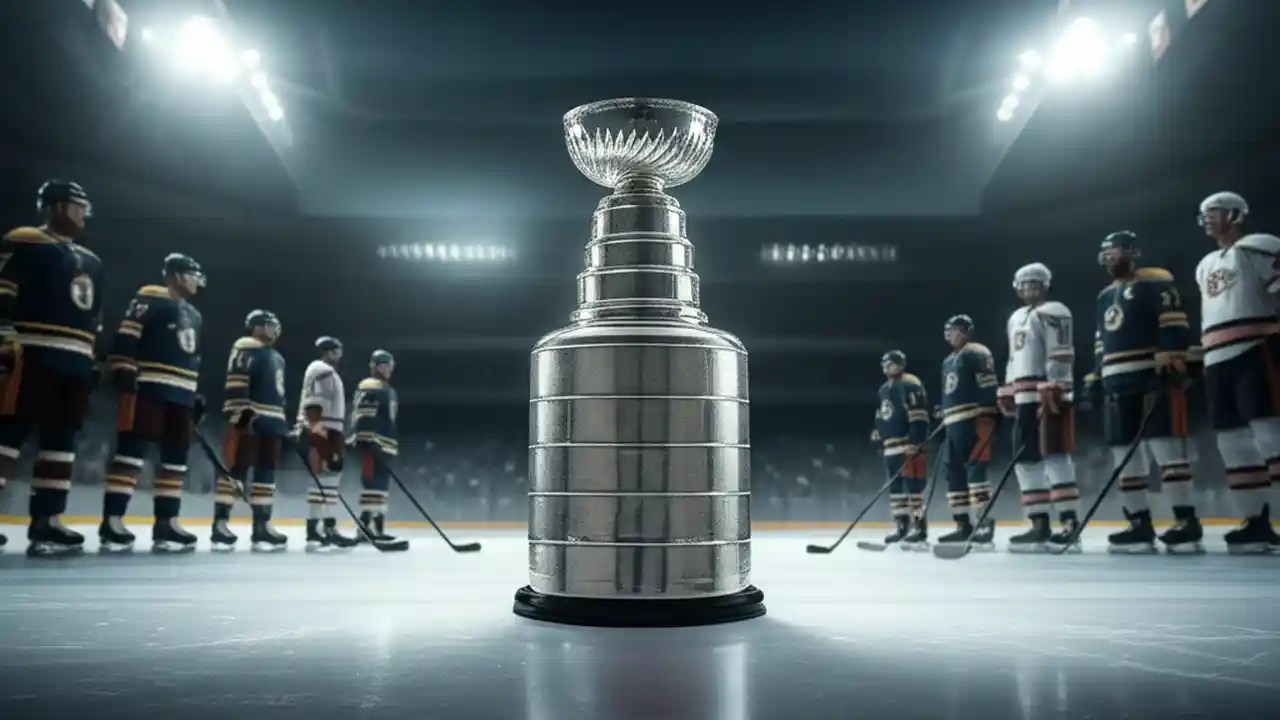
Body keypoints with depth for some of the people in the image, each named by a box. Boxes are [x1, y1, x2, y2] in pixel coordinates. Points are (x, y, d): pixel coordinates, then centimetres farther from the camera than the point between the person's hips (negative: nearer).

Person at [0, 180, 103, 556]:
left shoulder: (91, 262, 23)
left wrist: (93, 361, 20)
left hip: (75, 363, 8)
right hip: (33, 356, -8)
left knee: (62, 441, 4)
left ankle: (47, 521, 7)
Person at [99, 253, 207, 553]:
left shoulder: (193, 315, 24)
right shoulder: (149, 299, -1)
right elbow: (125, 335, -10)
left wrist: (196, 395, 22)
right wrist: (123, 369, -20)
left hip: (181, 394, 8)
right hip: (148, 387, -8)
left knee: (176, 455, 4)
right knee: (133, 449, -12)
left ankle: (166, 523, 7)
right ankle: (112, 522, -13)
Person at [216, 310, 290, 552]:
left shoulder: (277, 358, 26)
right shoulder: (246, 348, -2)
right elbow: (235, 383, -13)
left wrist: (284, 424, 24)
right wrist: (241, 411, -22)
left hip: (272, 422, 9)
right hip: (248, 419, -9)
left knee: (267, 473, 5)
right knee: (236, 468, -11)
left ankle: (261, 525, 7)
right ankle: (220, 523, -9)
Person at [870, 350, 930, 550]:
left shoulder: (911, 385, -10)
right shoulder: (884, 389, 18)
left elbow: (919, 416, -17)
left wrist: (914, 442, -22)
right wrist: (878, 434, 19)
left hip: (909, 444, -9)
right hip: (891, 446, 9)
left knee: (912, 485, -11)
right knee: (895, 486, 11)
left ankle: (918, 527, -10)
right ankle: (901, 525, 19)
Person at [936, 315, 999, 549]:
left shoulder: (977, 353, -4)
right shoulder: (948, 362, 24)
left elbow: (989, 387, -13)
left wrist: (987, 419, -21)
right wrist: (943, 422, 23)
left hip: (975, 421, -10)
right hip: (954, 424, 10)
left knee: (975, 469, -17)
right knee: (954, 474, 8)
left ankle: (985, 525, -19)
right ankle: (964, 525, 12)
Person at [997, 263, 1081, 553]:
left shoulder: (1053, 313, -5)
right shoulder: (1016, 318, 24)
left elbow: (1060, 357, -14)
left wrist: (1050, 393, -22)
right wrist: (1008, 395, 20)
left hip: (1049, 395, -9)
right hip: (1024, 398, 9)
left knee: (1054, 455, -12)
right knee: (1026, 458, 6)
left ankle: (1070, 525, -12)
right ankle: (1039, 524, 9)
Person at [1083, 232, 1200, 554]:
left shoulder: (1155, 282, -1)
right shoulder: (1105, 296, 23)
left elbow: (1173, 326, -11)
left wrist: (1170, 362, -22)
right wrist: (1095, 377, 19)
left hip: (1153, 377, -8)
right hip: (1118, 383, 8)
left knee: (1164, 446, -12)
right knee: (1124, 452, 5)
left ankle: (1187, 521, -9)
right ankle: (1140, 524, 9)